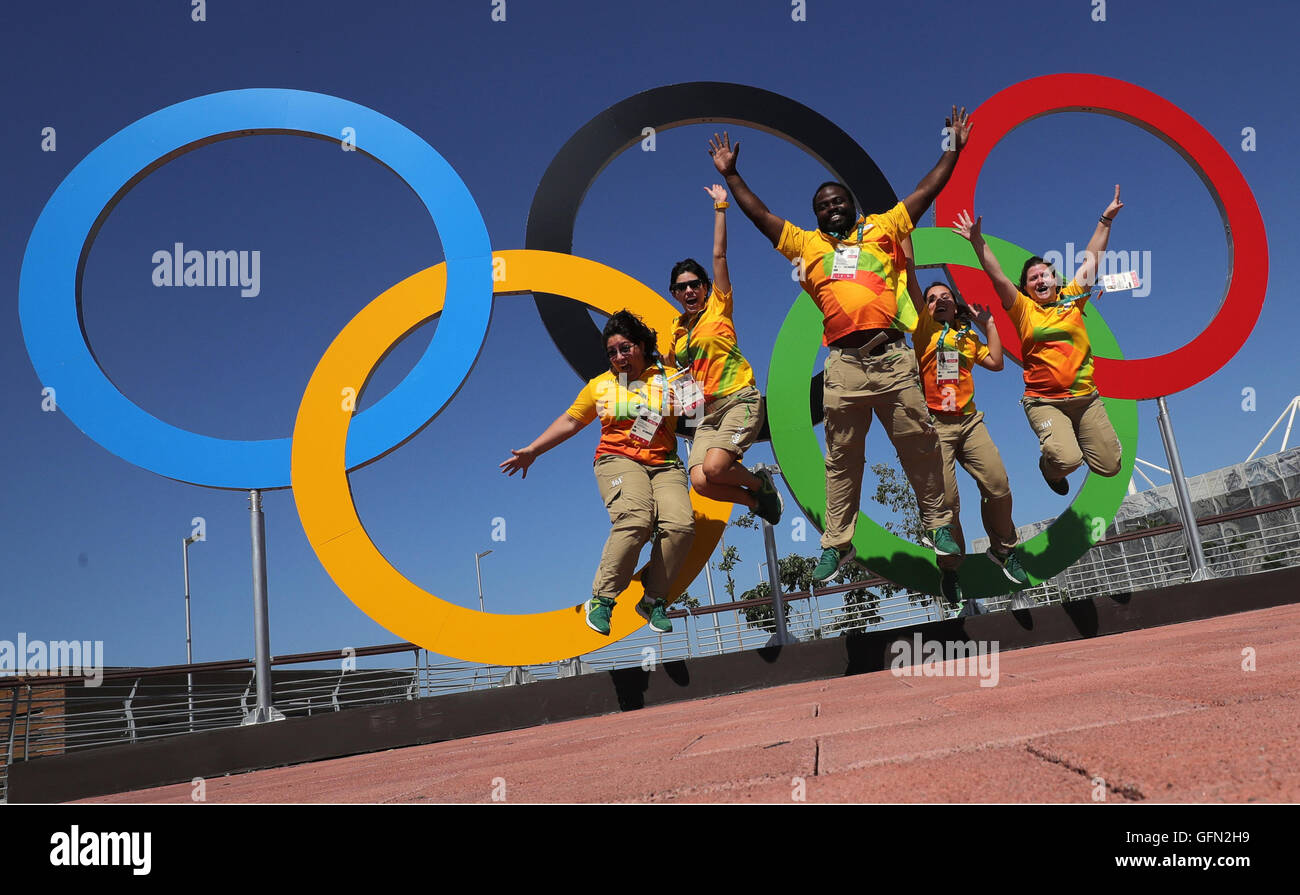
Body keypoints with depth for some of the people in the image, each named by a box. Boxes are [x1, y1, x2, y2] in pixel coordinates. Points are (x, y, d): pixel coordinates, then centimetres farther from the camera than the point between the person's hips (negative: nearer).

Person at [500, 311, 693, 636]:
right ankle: (601, 600, -19)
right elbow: (569, 421, 24)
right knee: (634, 520, -30)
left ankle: (654, 600, -8)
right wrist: (532, 451, 22)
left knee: (680, 524, -25)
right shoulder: (600, 385, 17)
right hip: (618, 460, -1)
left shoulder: (668, 378, 12)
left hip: (665, 465, 1)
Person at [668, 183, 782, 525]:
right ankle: (757, 500, 10)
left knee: (714, 467, -27)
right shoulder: (677, 331, 17)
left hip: (740, 398, -5)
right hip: (708, 411, 5)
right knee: (700, 480, -17)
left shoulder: (718, 307, 4)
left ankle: (762, 483, 5)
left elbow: (719, 255, -2)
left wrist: (720, 208, 0)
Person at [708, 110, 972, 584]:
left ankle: (936, 525, 15)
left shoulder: (882, 228, 17)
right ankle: (837, 544, 8)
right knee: (842, 457, 3)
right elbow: (759, 214, 21)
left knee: (919, 444, 2)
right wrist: (730, 175, 21)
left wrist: (953, 150, 16)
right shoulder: (807, 244, 19)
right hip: (844, 363, 1)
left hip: (892, 356, -1)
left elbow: (926, 192, 18)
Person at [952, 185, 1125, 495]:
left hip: (1086, 397, 3)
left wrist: (1106, 220, 13)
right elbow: (996, 275, -5)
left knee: (1109, 466, -1)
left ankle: (1072, 437, 31)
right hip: (1044, 402, -3)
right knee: (1067, 460, -25)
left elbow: (1091, 259, 13)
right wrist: (977, 241, -13)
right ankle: (1050, 464, 13)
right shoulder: (1023, 309, 3)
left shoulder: (1072, 299, 10)